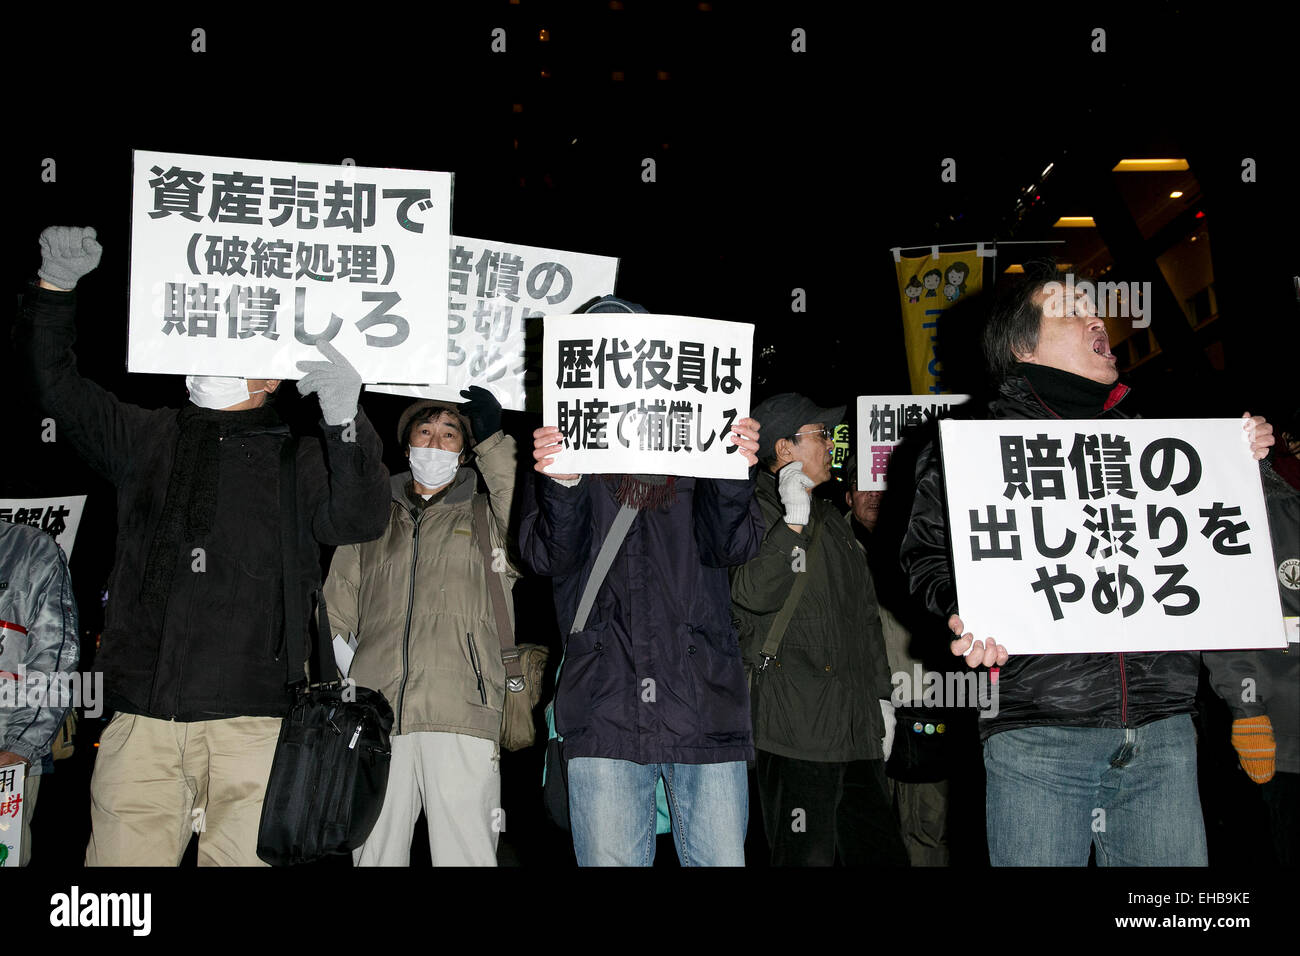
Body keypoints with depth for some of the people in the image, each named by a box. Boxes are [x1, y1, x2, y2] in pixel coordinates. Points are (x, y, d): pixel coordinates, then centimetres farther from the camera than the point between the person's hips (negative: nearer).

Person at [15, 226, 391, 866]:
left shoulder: (300, 455, 10)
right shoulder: (146, 436, 20)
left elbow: (358, 520, -5)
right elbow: (55, 382, 21)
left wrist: (344, 420, -20)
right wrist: (56, 285, 7)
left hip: (250, 721, -2)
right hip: (140, 717, 3)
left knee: (246, 856, -6)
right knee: (118, 883, 0)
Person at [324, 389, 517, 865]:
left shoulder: (486, 518, 15)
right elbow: (335, 609, 21)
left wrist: (493, 441, -5)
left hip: (461, 718, -3)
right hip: (374, 718, 3)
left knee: (465, 855, -7)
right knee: (374, 853, 4)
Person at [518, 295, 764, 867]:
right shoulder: (564, 450, 10)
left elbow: (733, 546, -1)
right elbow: (548, 557, -2)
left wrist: (735, 473, -21)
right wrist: (562, 485, -22)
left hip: (704, 699, 1)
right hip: (604, 706, 0)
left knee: (721, 859, 2)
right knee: (610, 860, 1)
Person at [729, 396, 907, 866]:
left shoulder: (830, 519, 22)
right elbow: (754, 594, -22)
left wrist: (881, 694, 22)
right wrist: (795, 520, -24)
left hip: (858, 729, 8)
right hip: (797, 731, -8)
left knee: (883, 853, 9)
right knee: (807, 858, -4)